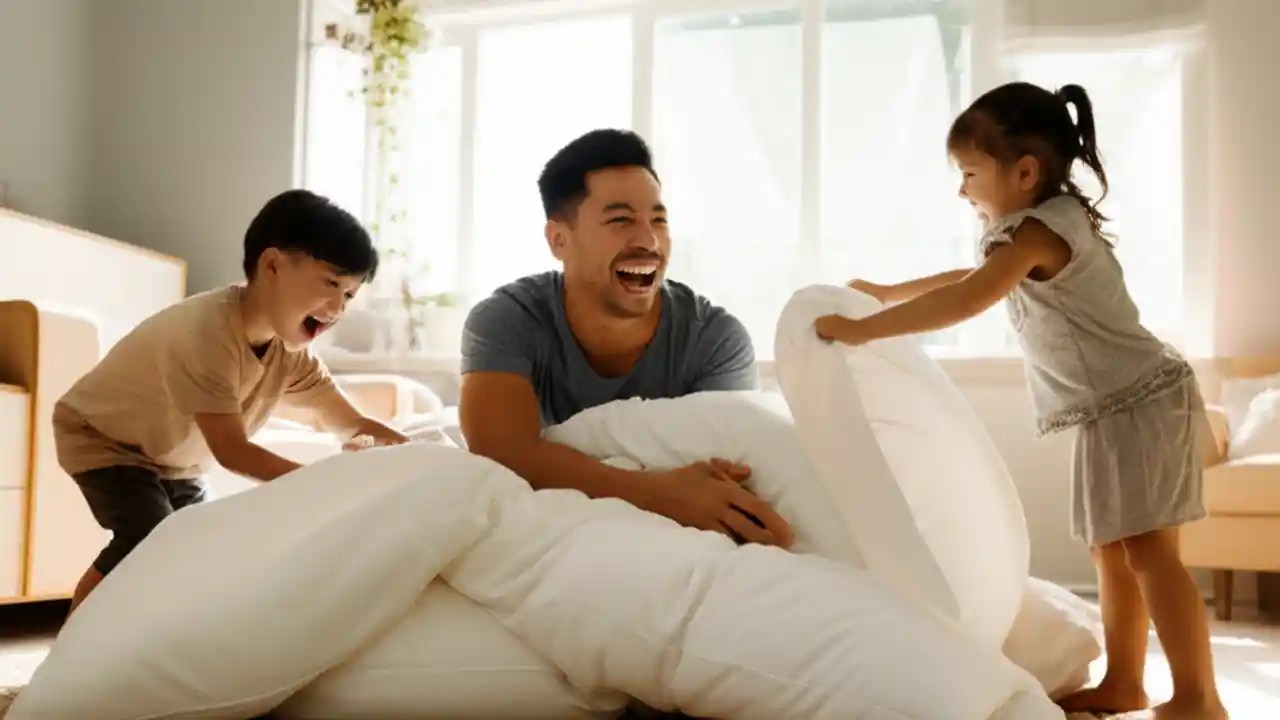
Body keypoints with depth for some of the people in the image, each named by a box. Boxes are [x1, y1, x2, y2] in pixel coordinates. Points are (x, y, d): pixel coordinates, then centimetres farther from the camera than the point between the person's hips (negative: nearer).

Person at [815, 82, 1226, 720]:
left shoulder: (1040, 229, -18)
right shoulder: (1051, 227, 15)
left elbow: (965, 301, -31)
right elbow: (967, 279, 29)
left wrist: (863, 329, -30)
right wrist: (886, 293, 30)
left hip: (1142, 400, -11)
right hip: (1111, 411, 11)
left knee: (1147, 548, -11)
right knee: (1112, 549, 12)